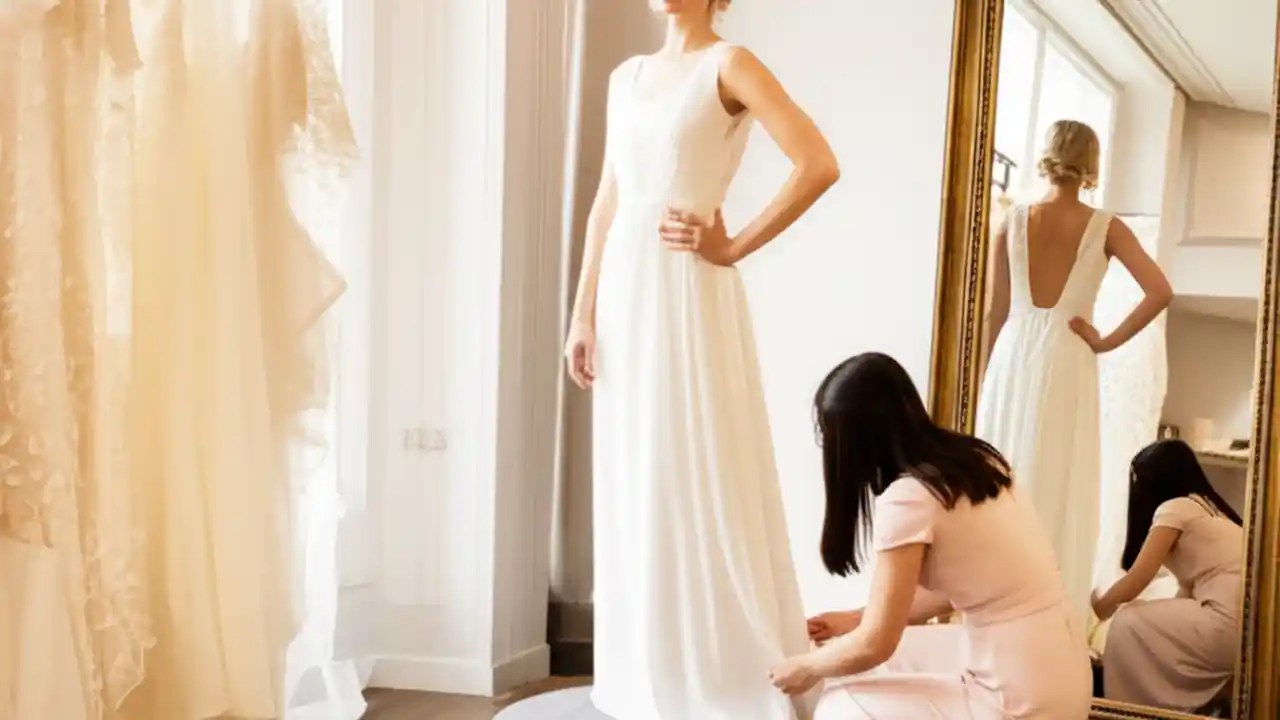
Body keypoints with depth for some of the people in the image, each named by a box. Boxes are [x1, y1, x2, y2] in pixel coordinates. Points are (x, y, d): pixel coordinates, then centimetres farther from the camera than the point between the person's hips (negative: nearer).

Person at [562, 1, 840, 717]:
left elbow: (819, 164, -15)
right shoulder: (627, 76, 16)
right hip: (625, 295, 7)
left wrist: (734, 248, -10)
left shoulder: (729, 63, -4)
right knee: (633, 485, 9)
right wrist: (583, 312, 8)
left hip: (689, 297, -7)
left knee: (703, 480, -3)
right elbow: (606, 204, 14)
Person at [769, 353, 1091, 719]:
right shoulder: (972, 459, 5)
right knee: (895, 656, 21)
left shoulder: (907, 498, -19)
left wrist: (807, 667, 6)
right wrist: (856, 620, 22)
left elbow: (874, 645, -13)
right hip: (1062, 673, 8)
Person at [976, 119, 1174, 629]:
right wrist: (1108, 341, -4)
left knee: (1001, 481, 10)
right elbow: (1161, 292, -12)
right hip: (1066, 363, -2)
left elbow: (996, 311, 4)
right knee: (1059, 489, 4)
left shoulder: (1013, 220, 0)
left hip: (1014, 357, 2)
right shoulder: (1105, 227, -3)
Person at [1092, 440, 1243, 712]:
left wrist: (1097, 608, 14)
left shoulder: (1174, 508, -2)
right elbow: (1189, 588, 20)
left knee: (1128, 623, 1)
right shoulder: (1205, 507, 24)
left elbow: (1136, 580, -4)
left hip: (1231, 624, -9)